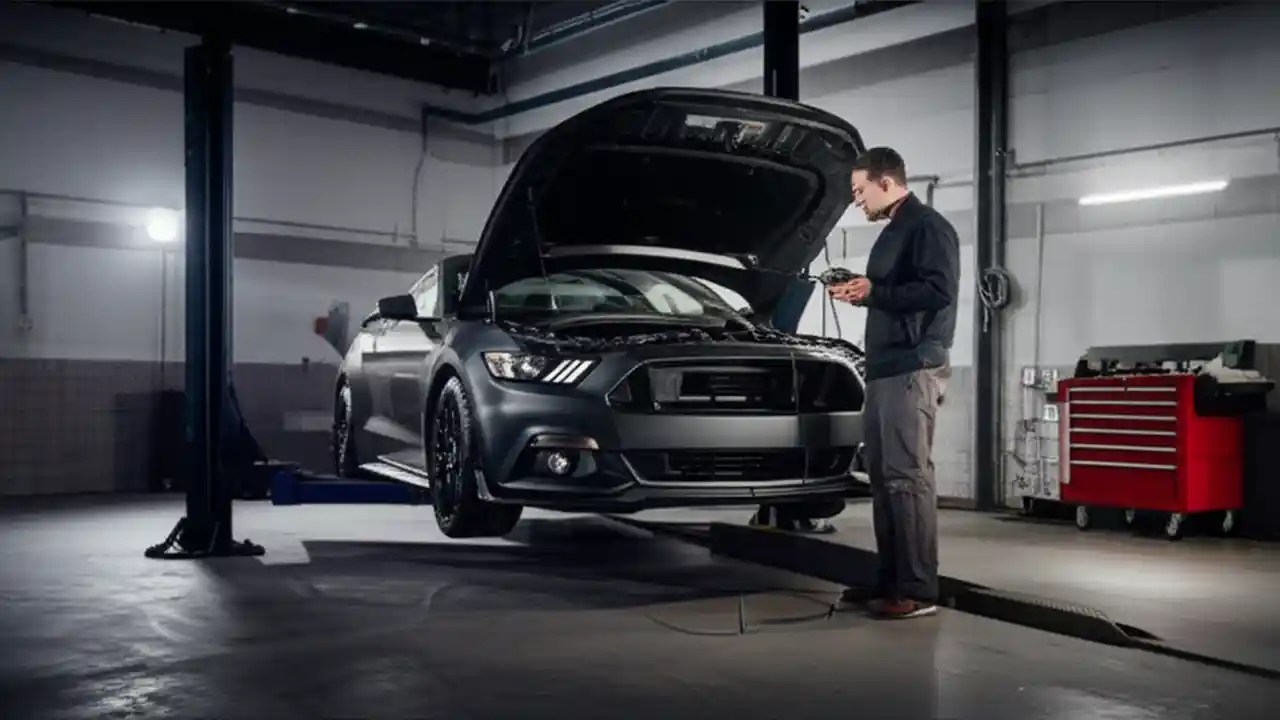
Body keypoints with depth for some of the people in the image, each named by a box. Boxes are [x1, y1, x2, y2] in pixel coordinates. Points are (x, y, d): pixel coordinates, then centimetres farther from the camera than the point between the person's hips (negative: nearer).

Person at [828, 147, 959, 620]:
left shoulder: (928, 226, -7)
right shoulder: (893, 232, 24)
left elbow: (938, 292, -19)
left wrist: (874, 291, -16)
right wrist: (860, 294, 15)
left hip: (913, 369, -10)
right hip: (884, 369, 10)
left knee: (908, 476, -11)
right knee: (883, 476, 9)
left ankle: (918, 591, -9)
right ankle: (890, 580, 15)